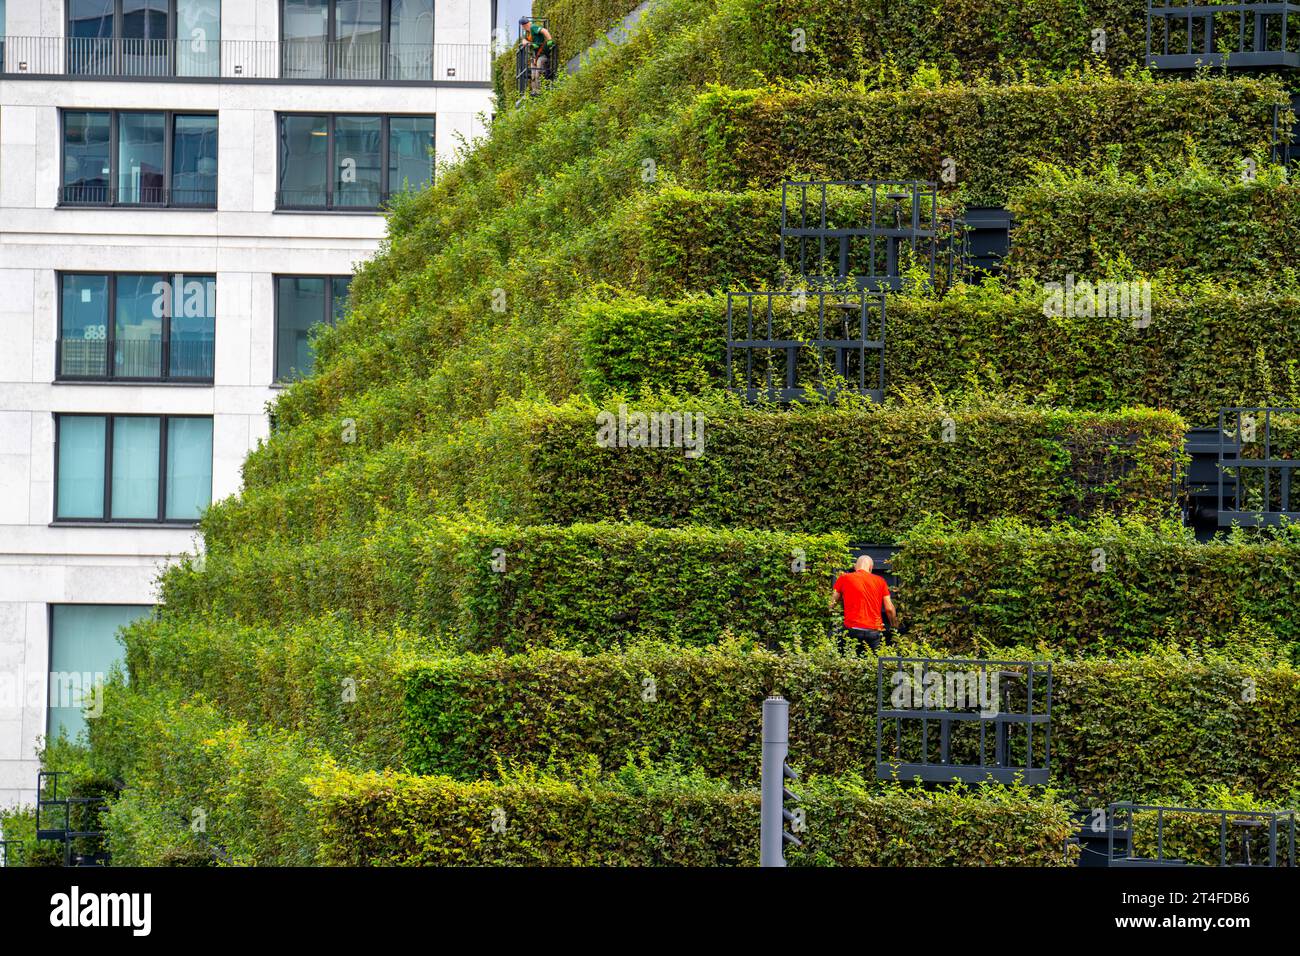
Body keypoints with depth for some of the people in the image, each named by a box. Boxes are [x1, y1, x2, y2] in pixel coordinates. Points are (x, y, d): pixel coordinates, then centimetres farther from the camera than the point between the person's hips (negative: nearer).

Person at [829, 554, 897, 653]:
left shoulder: (844, 579, 5)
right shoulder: (880, 581, 9)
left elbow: (831, 605, 9)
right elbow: (889, 609, 7)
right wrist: (894, 626, 23)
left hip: (853, 630, -2)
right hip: (874, 631, 2)